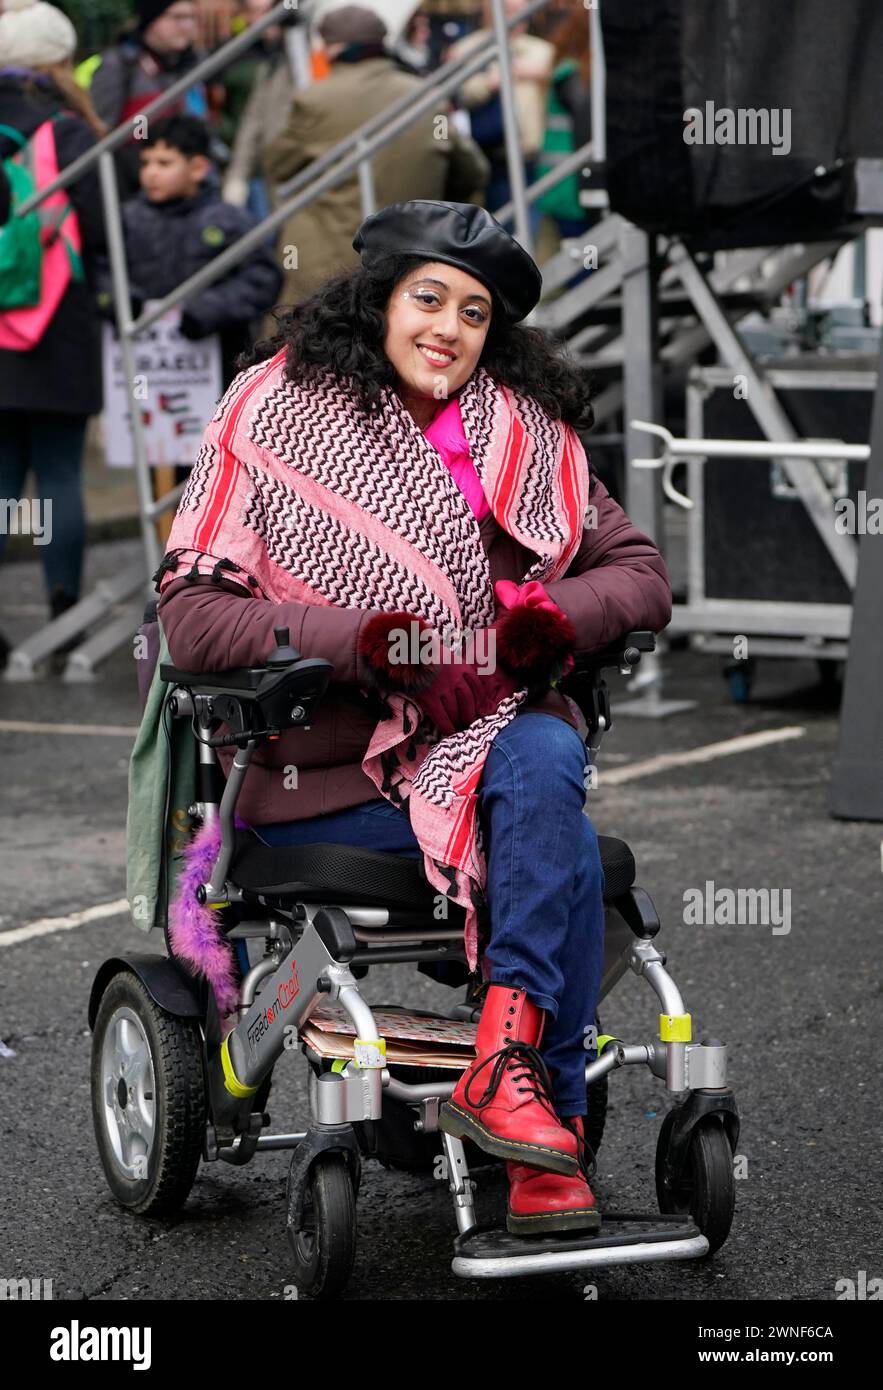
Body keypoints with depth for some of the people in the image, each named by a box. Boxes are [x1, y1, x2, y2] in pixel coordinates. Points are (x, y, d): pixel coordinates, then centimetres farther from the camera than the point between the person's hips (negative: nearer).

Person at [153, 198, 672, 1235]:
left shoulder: (525, 430, 15)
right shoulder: (277, 410, 3)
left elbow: (638, 570, 14)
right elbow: (193, 612, -6)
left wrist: (560, 616, -11)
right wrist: (351, 636, -22)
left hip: (493, 729, 4)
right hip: (328, 765, -3)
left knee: (542, 762, -34)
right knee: (561, 849, -29)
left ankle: (507, 1068, -40)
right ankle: (549, 1127, -28)